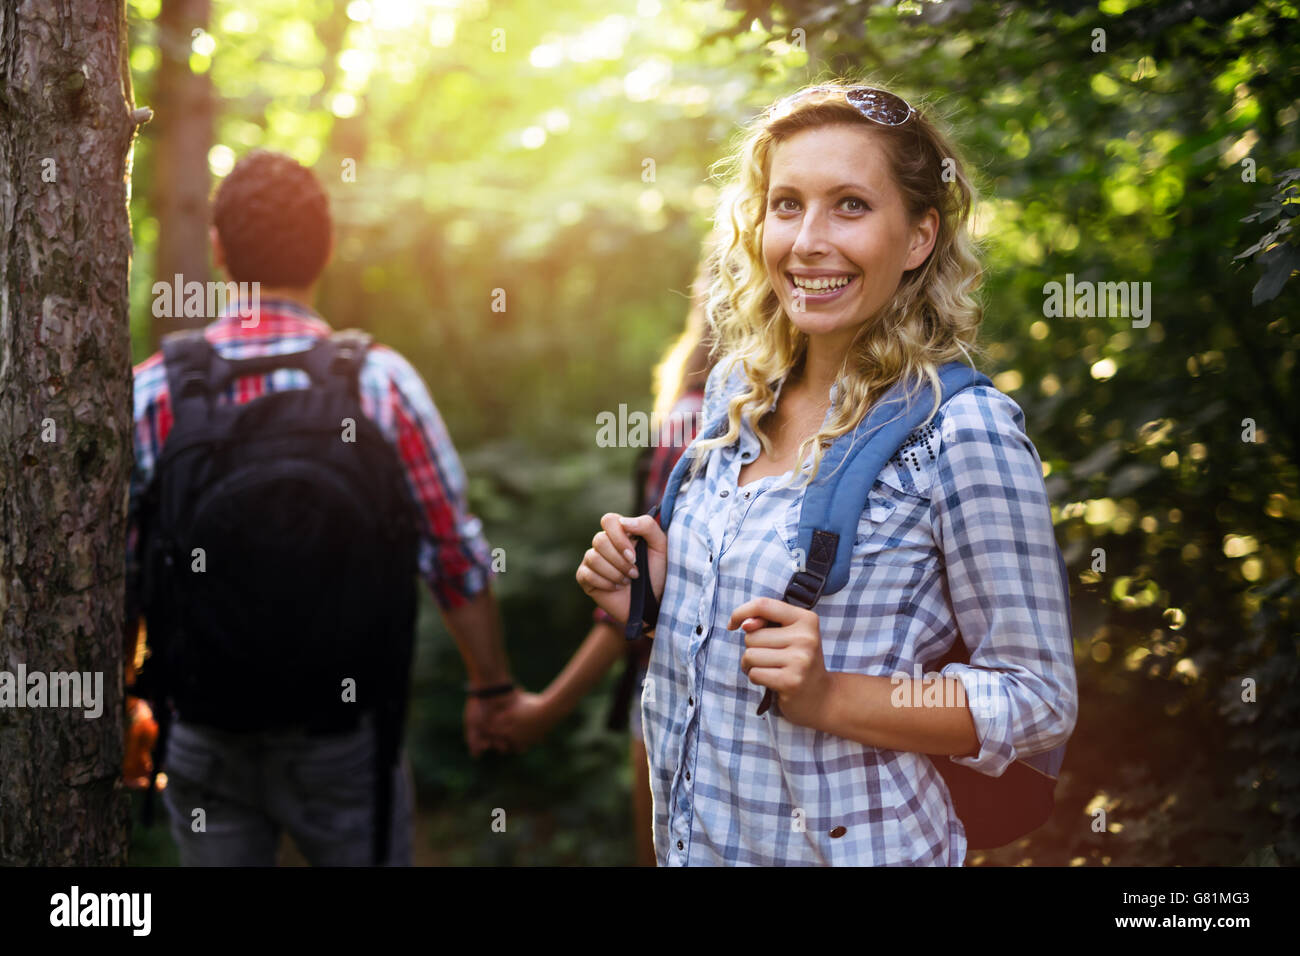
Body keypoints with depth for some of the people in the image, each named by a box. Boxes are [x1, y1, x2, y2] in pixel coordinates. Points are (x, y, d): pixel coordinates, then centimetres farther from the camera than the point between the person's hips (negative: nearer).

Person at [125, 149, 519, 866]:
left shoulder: (150, 392, -6)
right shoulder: (380, 381, -9)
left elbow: (119, 576, 0)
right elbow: (454, 558, -6)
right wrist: (491, 688, 8)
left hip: (205, 743, 1)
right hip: (345, 738, -1)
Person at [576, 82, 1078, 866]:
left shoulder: (964, 433, -18)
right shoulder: (737, 392, 1)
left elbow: (1040, 701, -15)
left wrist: (830, 697, -25)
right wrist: (650, 599, -5)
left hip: (847, 844, -6)